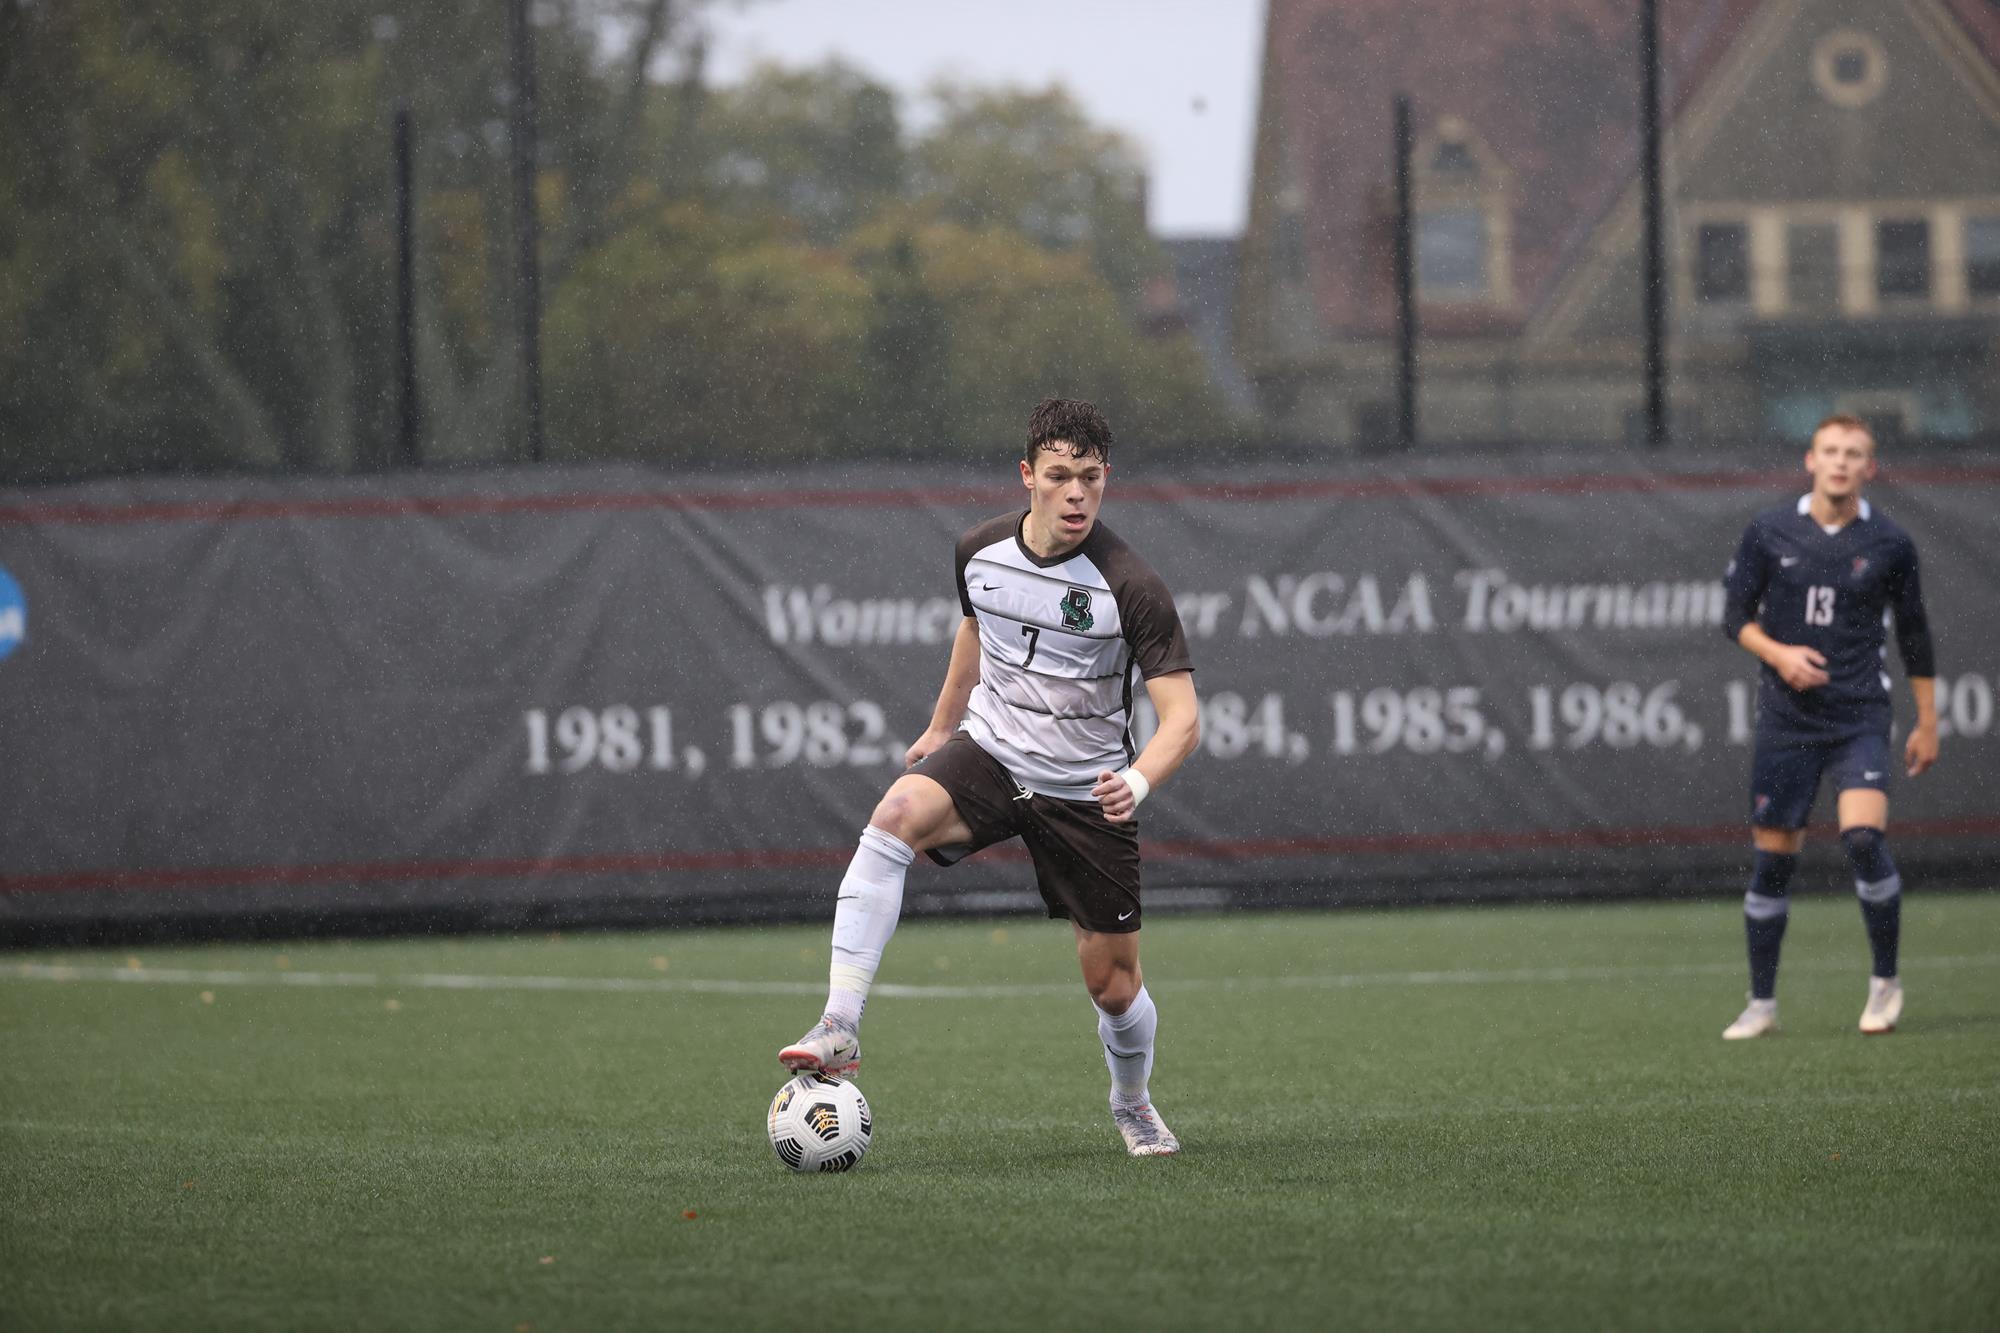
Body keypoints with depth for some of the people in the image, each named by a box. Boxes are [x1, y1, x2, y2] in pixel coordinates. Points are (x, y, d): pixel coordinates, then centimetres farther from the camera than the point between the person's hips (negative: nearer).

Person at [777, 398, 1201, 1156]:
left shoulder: (1129, 587, -18)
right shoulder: (980, 553, -4)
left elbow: (1181, 718, -19)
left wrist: (1139, 781, -39)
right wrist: (942, 725, 31)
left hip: (1085, 794, -2)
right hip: (989, 753, 2)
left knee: (1114, 987, 5)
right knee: (896, 814, -31)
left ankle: (1133, 1105, 40)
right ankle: (841, 1029, -35)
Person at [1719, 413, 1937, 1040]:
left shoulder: (1889, 544, 1)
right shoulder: (1768, 534, 1)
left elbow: (1915, 636, 10)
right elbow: (1735, 615, 7)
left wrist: (1927, 723, 10)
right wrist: (1778, 653, -12)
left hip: (1859, 718, -1)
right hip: (1786, 719, 1)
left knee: (1864, 836, -21)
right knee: (1772, 859, 2)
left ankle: (1886, 981, -3)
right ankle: (1761, 1004, 15)